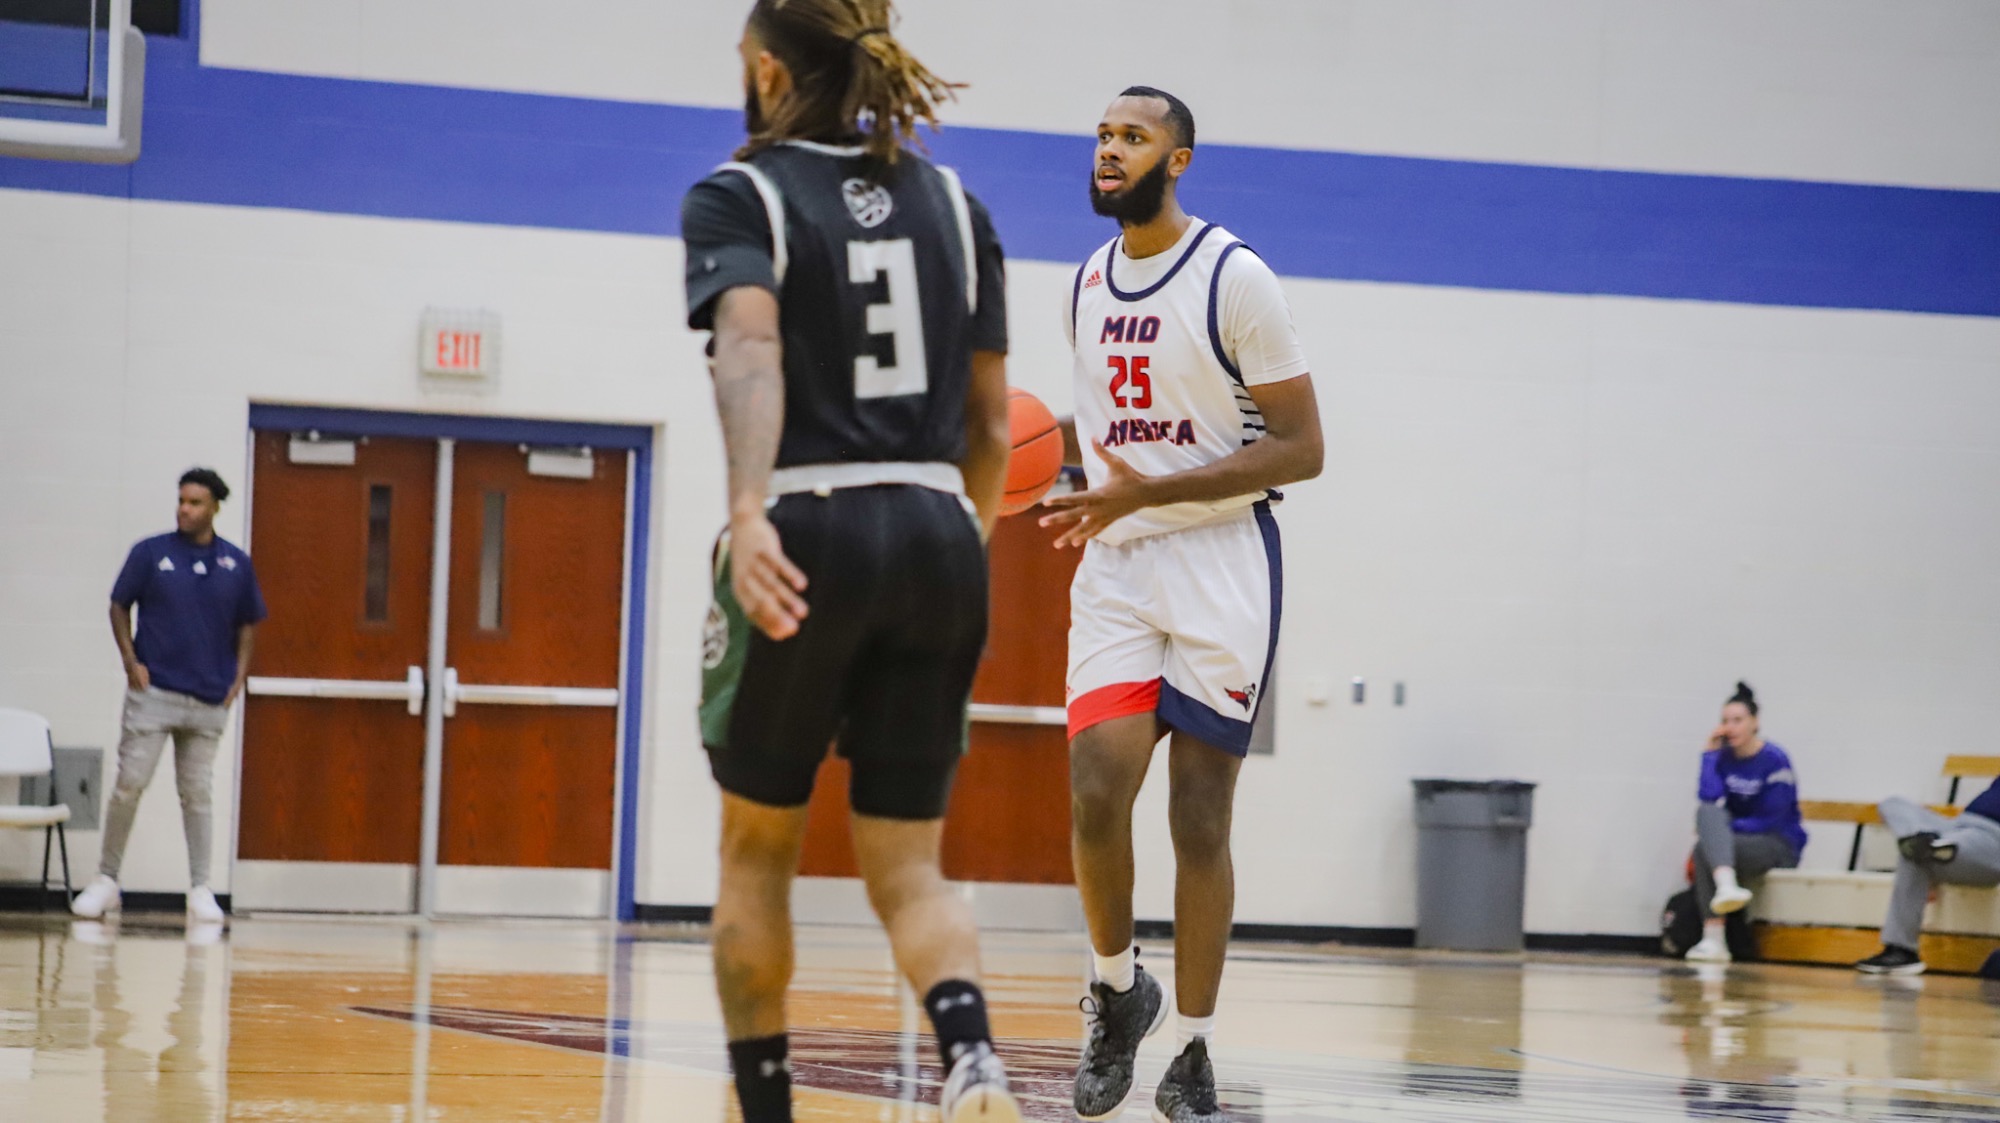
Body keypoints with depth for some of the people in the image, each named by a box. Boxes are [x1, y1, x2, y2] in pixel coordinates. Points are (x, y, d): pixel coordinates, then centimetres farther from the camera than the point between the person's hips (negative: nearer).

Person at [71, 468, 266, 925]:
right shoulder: (150, 553, -1)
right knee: (129, 784, -3)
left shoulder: (236, 565, 5)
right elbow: (119, 606, 6)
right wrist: (131, 661, -5)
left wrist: (239, 676, 4)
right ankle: (106, 879, 8)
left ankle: (200, 890, 9)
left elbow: (247, 624, 15)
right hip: (153, 692, -2)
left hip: (210, 698, 2)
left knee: (197, 793, 6)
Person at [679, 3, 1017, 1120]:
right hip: (939, 539, 4)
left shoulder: (739, 197, 2)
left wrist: (748, 513, -31)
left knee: (757, 849, 15)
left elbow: (750, 346, -18)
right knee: (908, 865, 5)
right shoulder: (954, 205, 15)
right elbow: (990, 424, 15)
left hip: (808, 536, -3)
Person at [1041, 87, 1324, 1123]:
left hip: (1222, 565, -4)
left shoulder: (1233, 277, -9)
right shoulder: (1086, 287, 11)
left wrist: (1147, 491, -19)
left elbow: (1300, 448, -11)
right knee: (1096, 794, -13)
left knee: (1199, 820, -2)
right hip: (1116, 571, 4)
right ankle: (1117, 991, 11)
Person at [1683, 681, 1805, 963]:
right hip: (1734, 839, 5)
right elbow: (1708, 798, -11)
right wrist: (1710, 754, -10)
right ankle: (1726, 886, -46)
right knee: (1707, 812, -27)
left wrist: (1722, 827, -11)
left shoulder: (1774, 761, -9)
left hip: (1779, 846, -5)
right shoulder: (1724, 757, 5)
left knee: (1704, 849, -29)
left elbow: (1771, 821, -11)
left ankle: (1713, 938, -40)